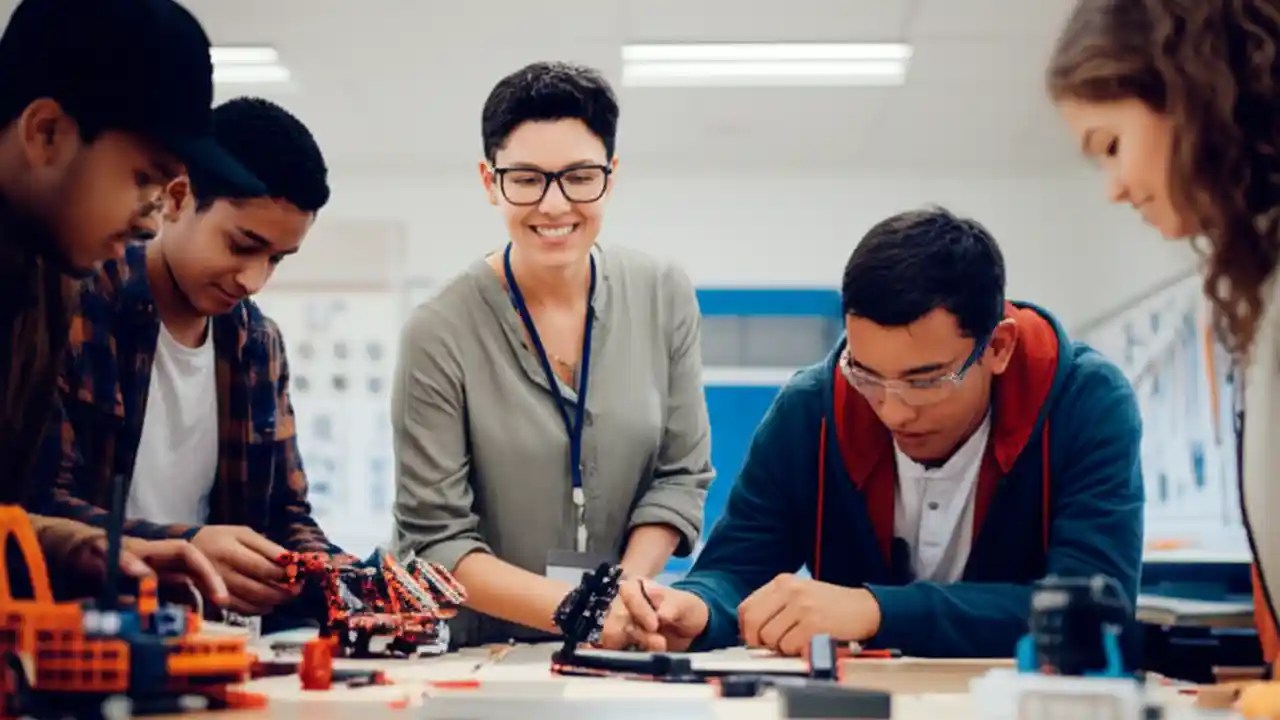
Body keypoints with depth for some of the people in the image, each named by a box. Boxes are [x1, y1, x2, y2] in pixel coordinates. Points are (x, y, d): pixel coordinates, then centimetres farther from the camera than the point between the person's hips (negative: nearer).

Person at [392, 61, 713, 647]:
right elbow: (434, 538, -9)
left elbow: (681, 475, 5)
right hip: (481, 651, -3)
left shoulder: (663, 298, 0)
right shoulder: (441, 334, -9)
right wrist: (571, 608, -20)